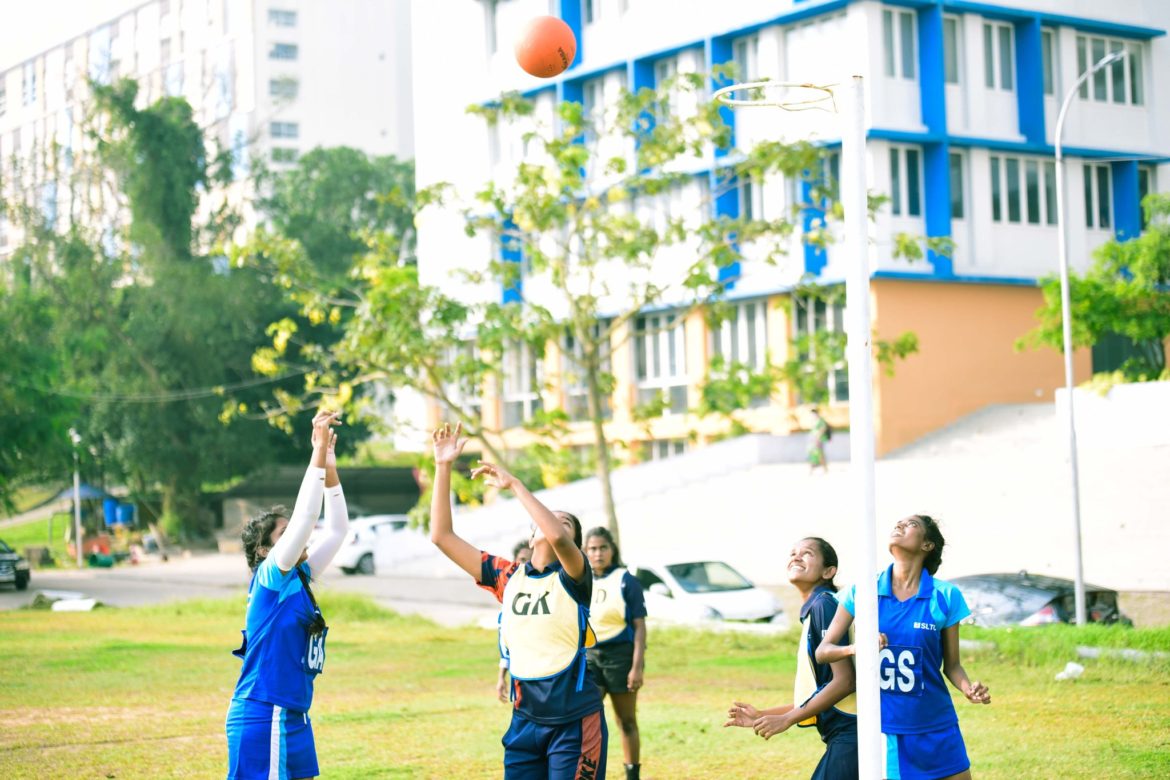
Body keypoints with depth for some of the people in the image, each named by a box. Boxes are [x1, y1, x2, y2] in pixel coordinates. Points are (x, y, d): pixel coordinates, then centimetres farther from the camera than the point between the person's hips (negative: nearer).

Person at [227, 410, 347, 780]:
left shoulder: (298, 579, 11)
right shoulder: (270, 578, -10)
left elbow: (336, 529, 14)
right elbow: (304, 516, -20)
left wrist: (330, 466, 6)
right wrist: (318, 452, -19)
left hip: (293, 717, 9)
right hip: (262, 719, -9)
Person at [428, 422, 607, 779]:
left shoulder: (572, 578, -4)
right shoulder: (507, 577, 7)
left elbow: (557, 537, -28)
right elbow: (442, 536, 6)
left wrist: (513, 484, -22)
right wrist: (443, 467, -1)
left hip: (574, 722, -4)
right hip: (525, 720, 4)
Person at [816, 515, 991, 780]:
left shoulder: (945, 596, -2)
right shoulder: (862, 591, 0)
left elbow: (951, 664, 6)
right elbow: (822, 651, 1)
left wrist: (969, 689, -15)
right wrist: (855, 648, -20)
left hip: (936, 728, 0)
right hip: (883, 728, 0)